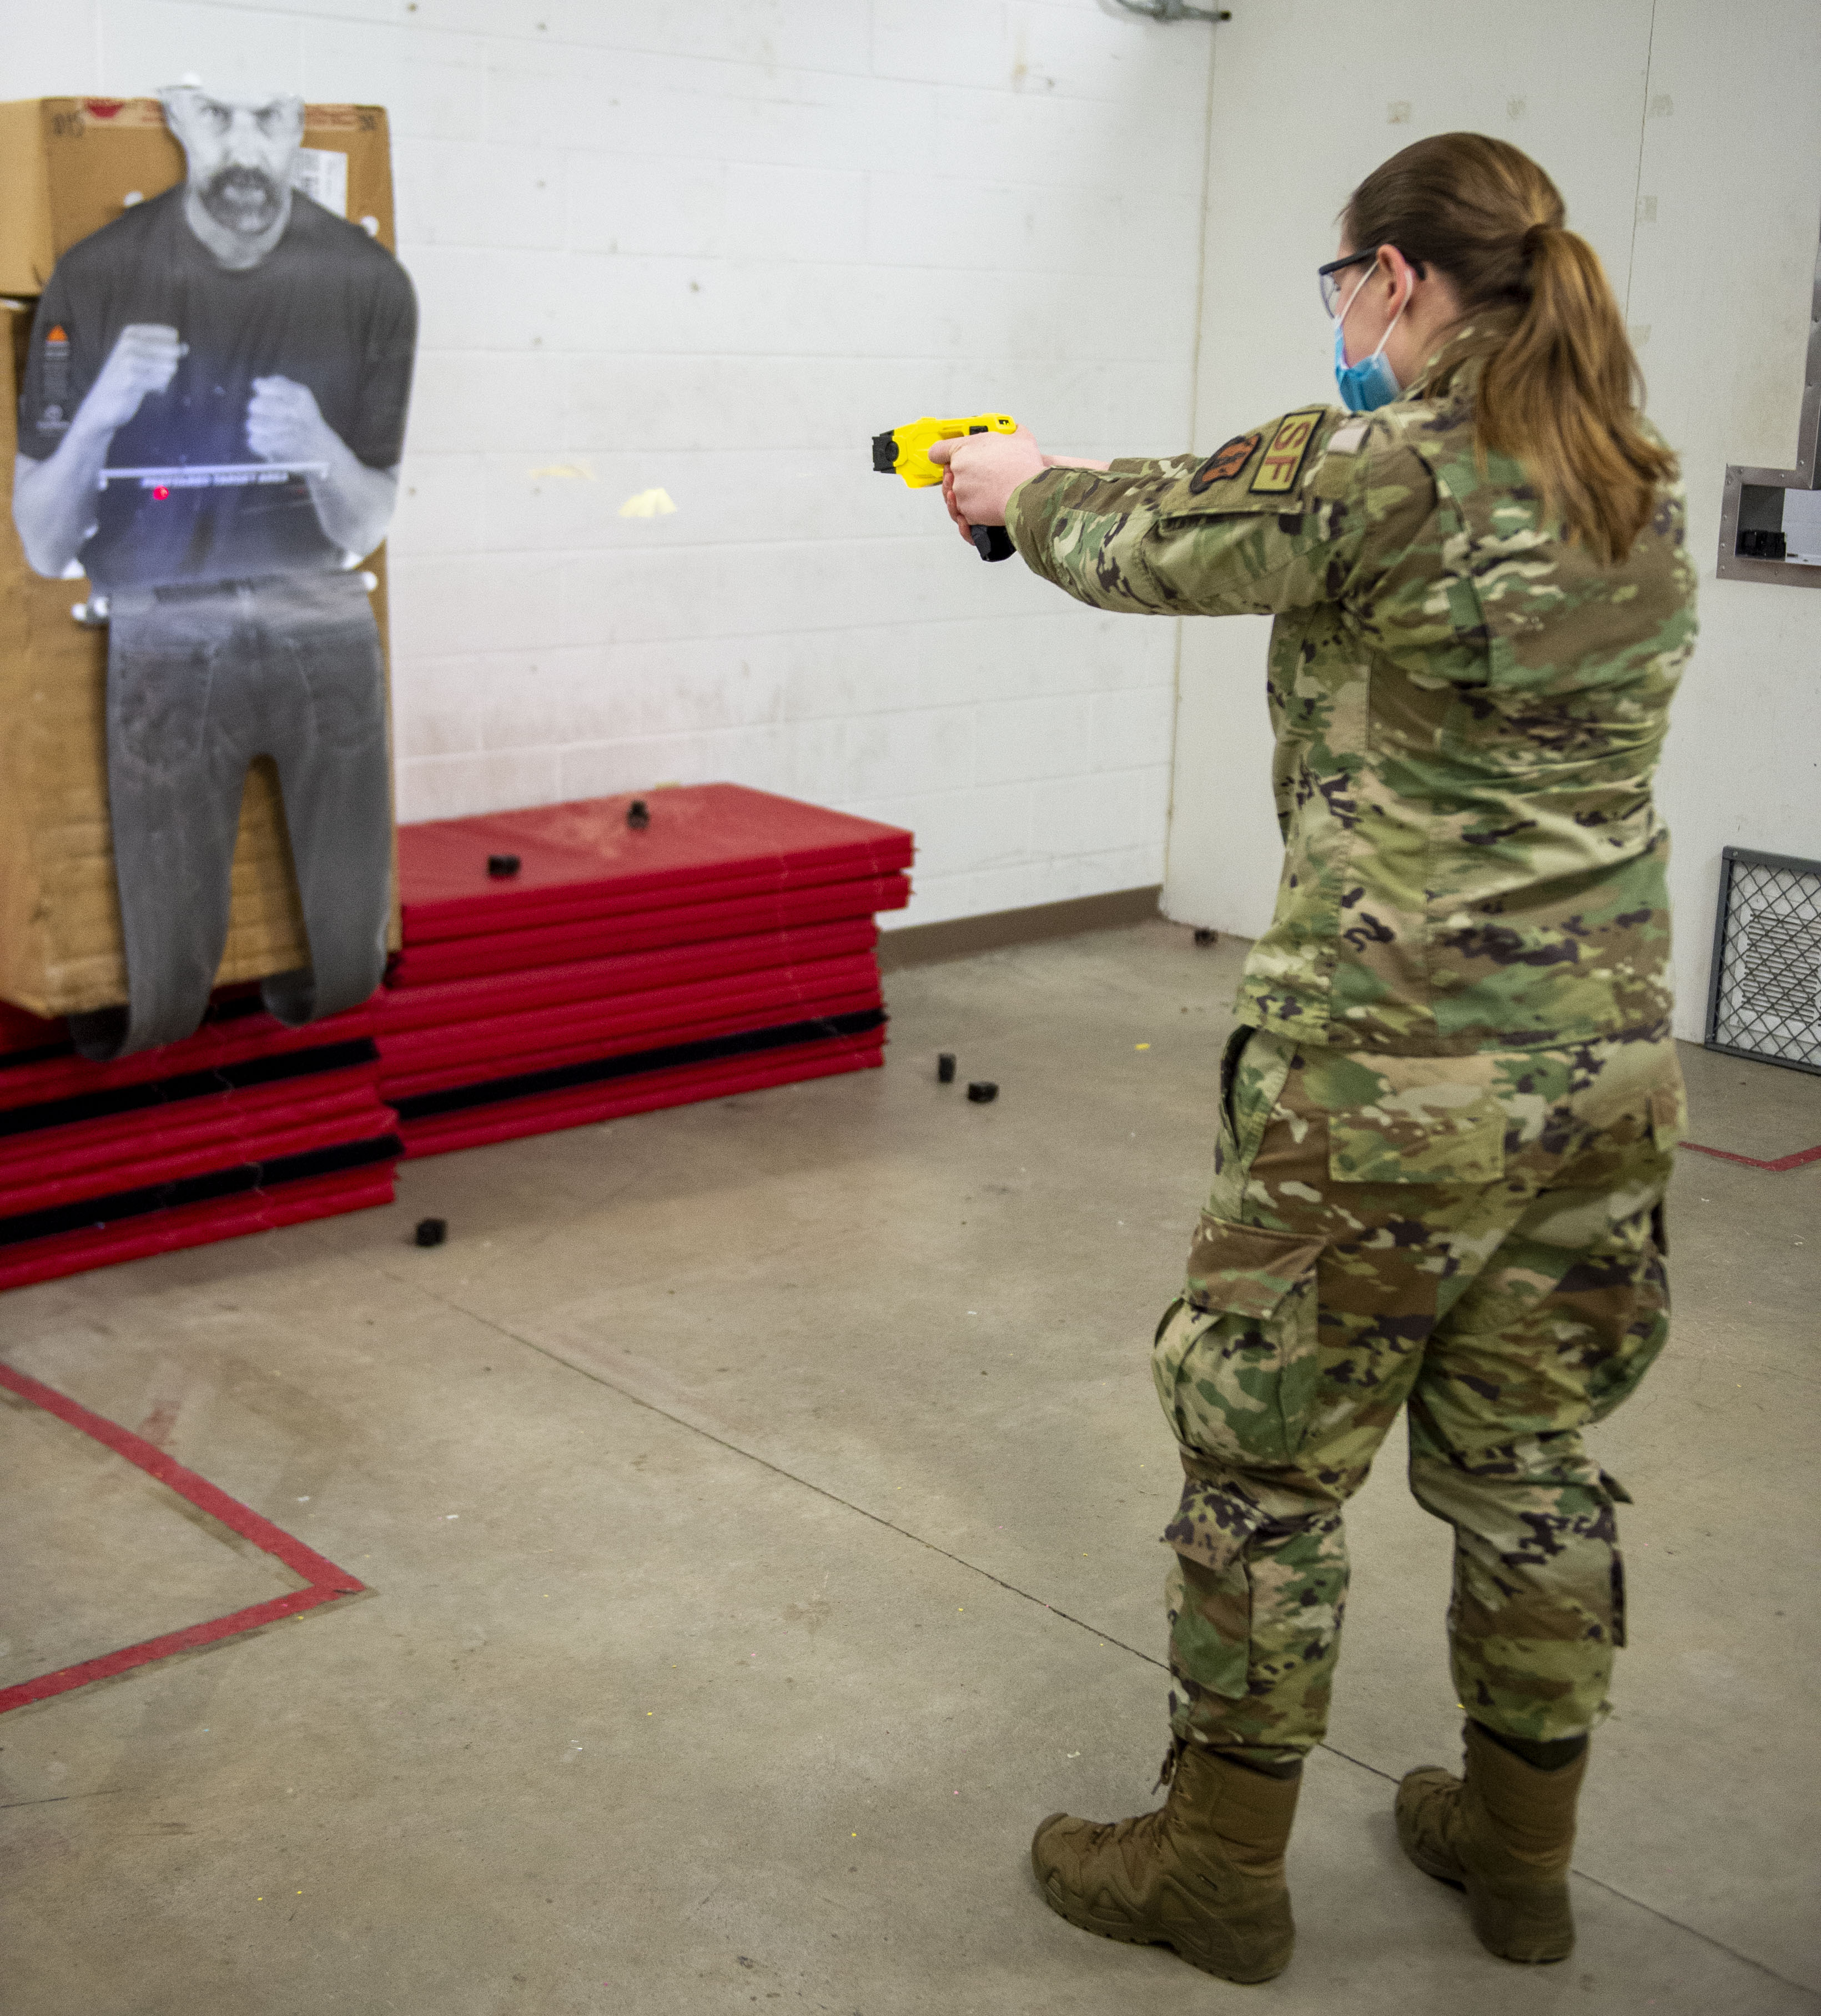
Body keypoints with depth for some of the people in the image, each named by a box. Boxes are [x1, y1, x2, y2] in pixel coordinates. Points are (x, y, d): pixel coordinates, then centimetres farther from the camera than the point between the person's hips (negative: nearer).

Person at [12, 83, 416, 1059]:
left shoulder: (366, 281, -4)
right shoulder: (99, 278, -7)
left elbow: (363, 530, 3)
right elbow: (43, 549, -4)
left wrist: (320, 453, -19)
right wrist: (99, 411, -22)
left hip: (324, 634, 1)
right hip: (164, 645, -1)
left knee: (353, 958, 3)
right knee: (167, 974, 0)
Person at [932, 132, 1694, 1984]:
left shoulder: (1373, 471, -14)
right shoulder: (1641, 485, 8)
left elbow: (1147, 544, 0)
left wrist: (1023, 486, 21)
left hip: (1388, 1075, -7)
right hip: (1607, 1065, 7)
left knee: (1266, 1470, 9)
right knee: (1529, 1463, 20)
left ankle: (1215, 1870, 25)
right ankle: (1518, 1850, 36)